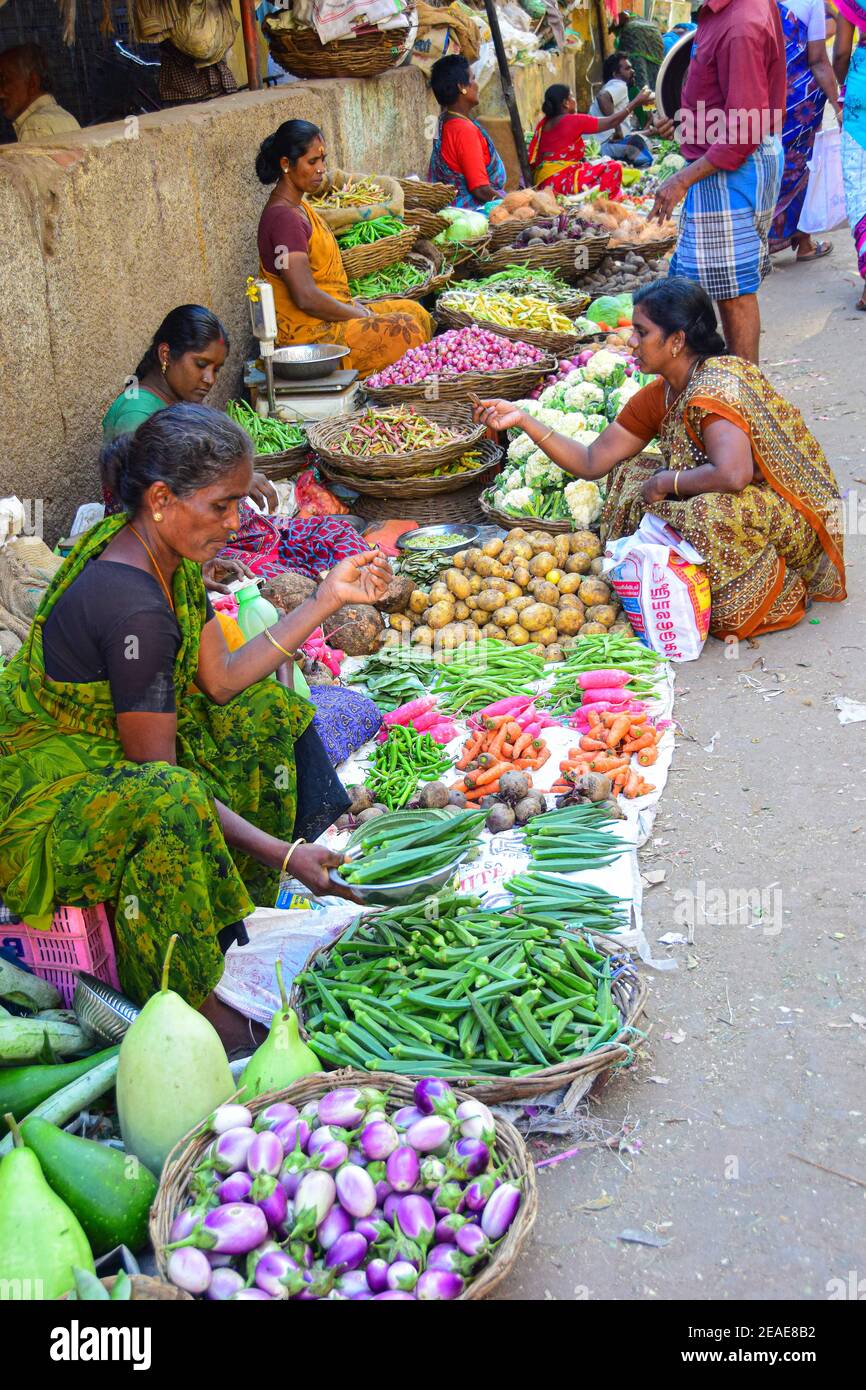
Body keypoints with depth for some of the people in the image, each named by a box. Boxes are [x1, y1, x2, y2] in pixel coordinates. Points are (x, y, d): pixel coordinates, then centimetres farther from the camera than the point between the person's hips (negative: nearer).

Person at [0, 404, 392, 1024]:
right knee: (171, 801, -38)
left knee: (265, 712, 10)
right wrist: (280, 853, -27)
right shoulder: (134, 607, -31)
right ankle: (192, 1009, -20)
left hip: (106, 746, 10)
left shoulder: (167, 554, -2)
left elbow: (221, 680, 2)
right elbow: (156, 771, -27)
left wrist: (328, 599, 1)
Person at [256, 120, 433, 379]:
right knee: (405, 330, -18)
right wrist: (361, 315, -15)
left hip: (326, 315, 11)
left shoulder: (297, 207, 12)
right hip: (307, 333, -11)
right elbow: (306, 297, -26)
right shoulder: (283, 218, -21)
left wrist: (354, 305, 4)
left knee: (414, 311, 10)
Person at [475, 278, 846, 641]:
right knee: (629, 475, 2)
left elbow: (732, 475, -39)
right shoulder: (658, 397, 2)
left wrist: (665, 481, -21)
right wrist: (522, 419, -3)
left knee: (712, 514, -38)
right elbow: (592, 463, 4)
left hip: (791, 516, -8)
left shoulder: (717, 386, -24)